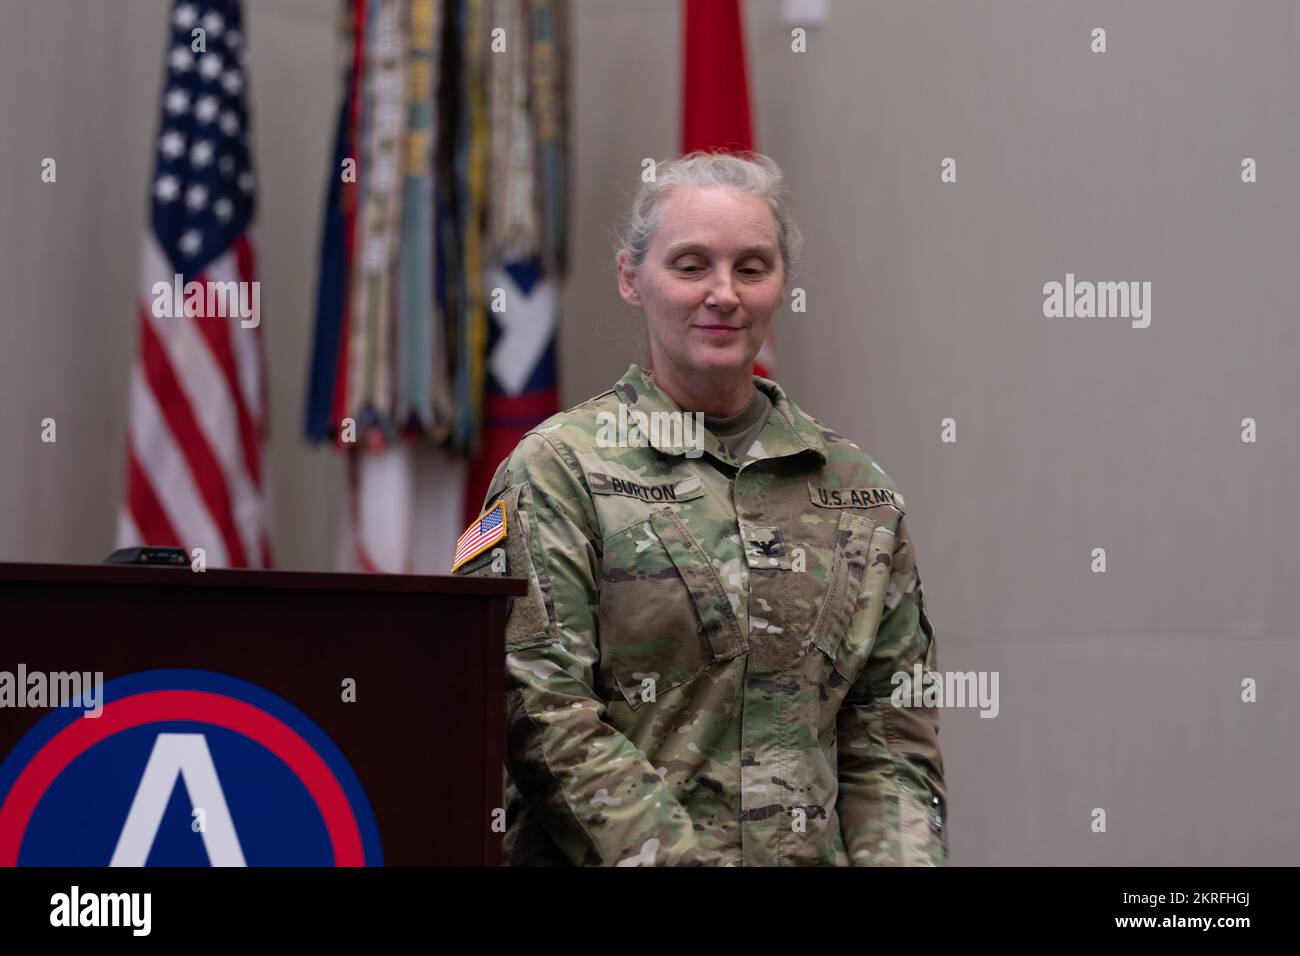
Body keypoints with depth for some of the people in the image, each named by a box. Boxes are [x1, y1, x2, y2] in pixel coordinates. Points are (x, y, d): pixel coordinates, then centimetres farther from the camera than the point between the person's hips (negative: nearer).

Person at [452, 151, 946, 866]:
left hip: (813, 855, 3)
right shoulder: (556, 471, 4)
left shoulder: (859, 493, 18)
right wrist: (685, 859, -14)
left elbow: (891, 735, 17)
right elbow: (543, 714, -6)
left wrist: (898, 860, 0)